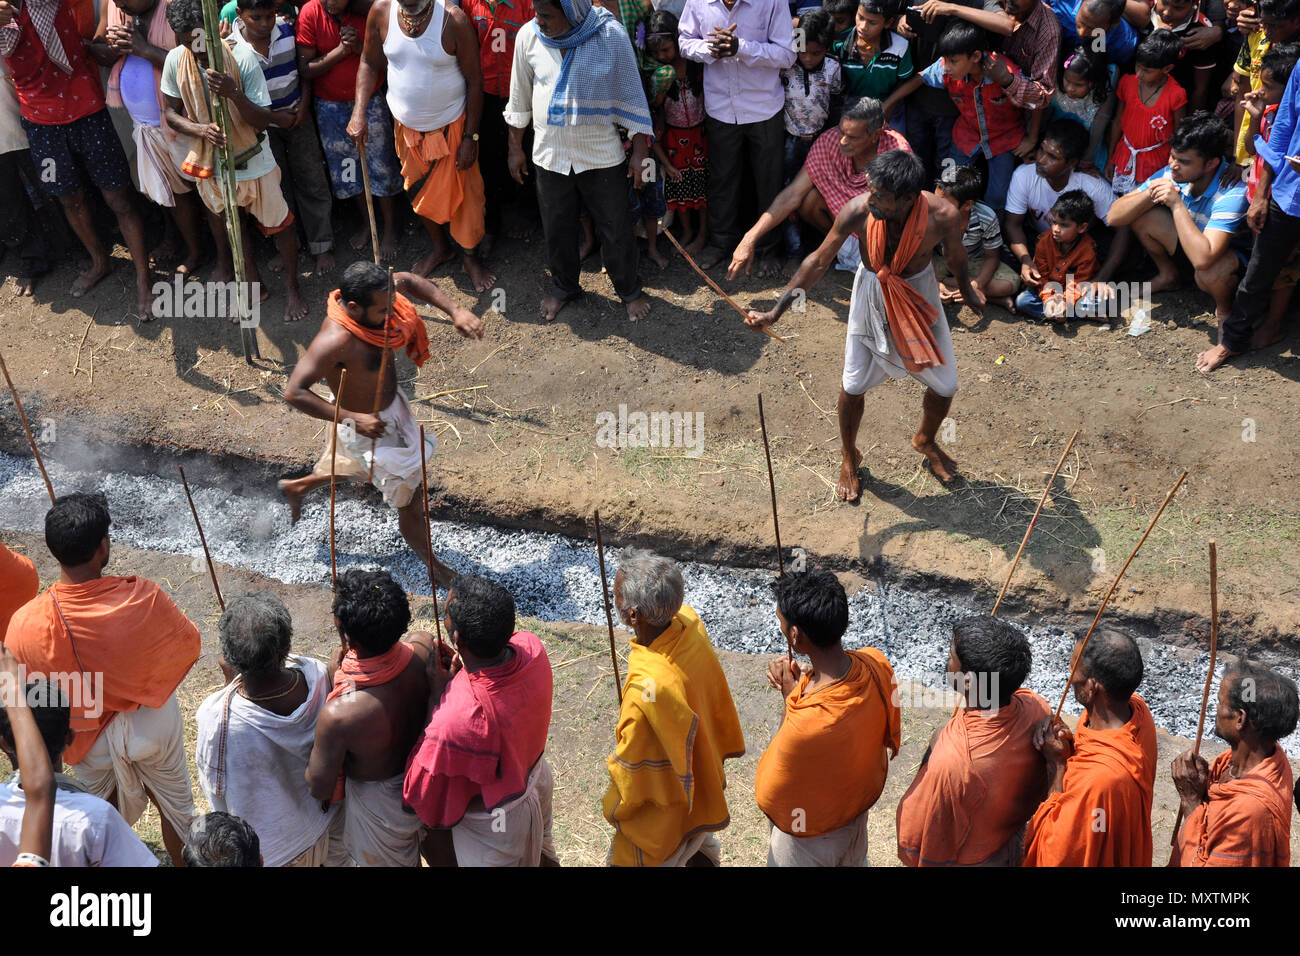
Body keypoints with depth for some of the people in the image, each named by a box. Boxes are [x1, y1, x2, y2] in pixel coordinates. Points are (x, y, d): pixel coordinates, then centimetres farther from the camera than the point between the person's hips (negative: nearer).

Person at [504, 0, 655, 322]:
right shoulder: (529, 35, -8)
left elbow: (631, 93, -7)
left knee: (615, 228, 9)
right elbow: (520, 96, 5)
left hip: (602, 155, -2)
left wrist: (640, 150, -7)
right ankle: (563, 287, 40)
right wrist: (515, 148, 10)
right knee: (557, 229, 16)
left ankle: (629, 290, 32)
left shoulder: (611, 35, -16)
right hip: (550, 154, 2)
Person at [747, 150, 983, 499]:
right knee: (853, 385, 4)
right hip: (871, 294, -1)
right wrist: (776, 311, -14)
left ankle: (925, 440, 45)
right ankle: (849, 457, 35)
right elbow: (819, 261, -16)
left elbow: (955, 255, -5)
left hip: (919, 295, 1)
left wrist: (967, 291, 16)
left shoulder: (943, 216, -29)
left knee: (945, 385, 9)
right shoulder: (857, 212, -30)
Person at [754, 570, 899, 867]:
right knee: (852, 862, 33)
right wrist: (803, 684, -15)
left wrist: (790, 697, -21)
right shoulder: (876, 664, -24)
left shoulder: (805, 725, -45)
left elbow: (770, 793, -23)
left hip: (810, 837, -5)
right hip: (858, 809, 5)